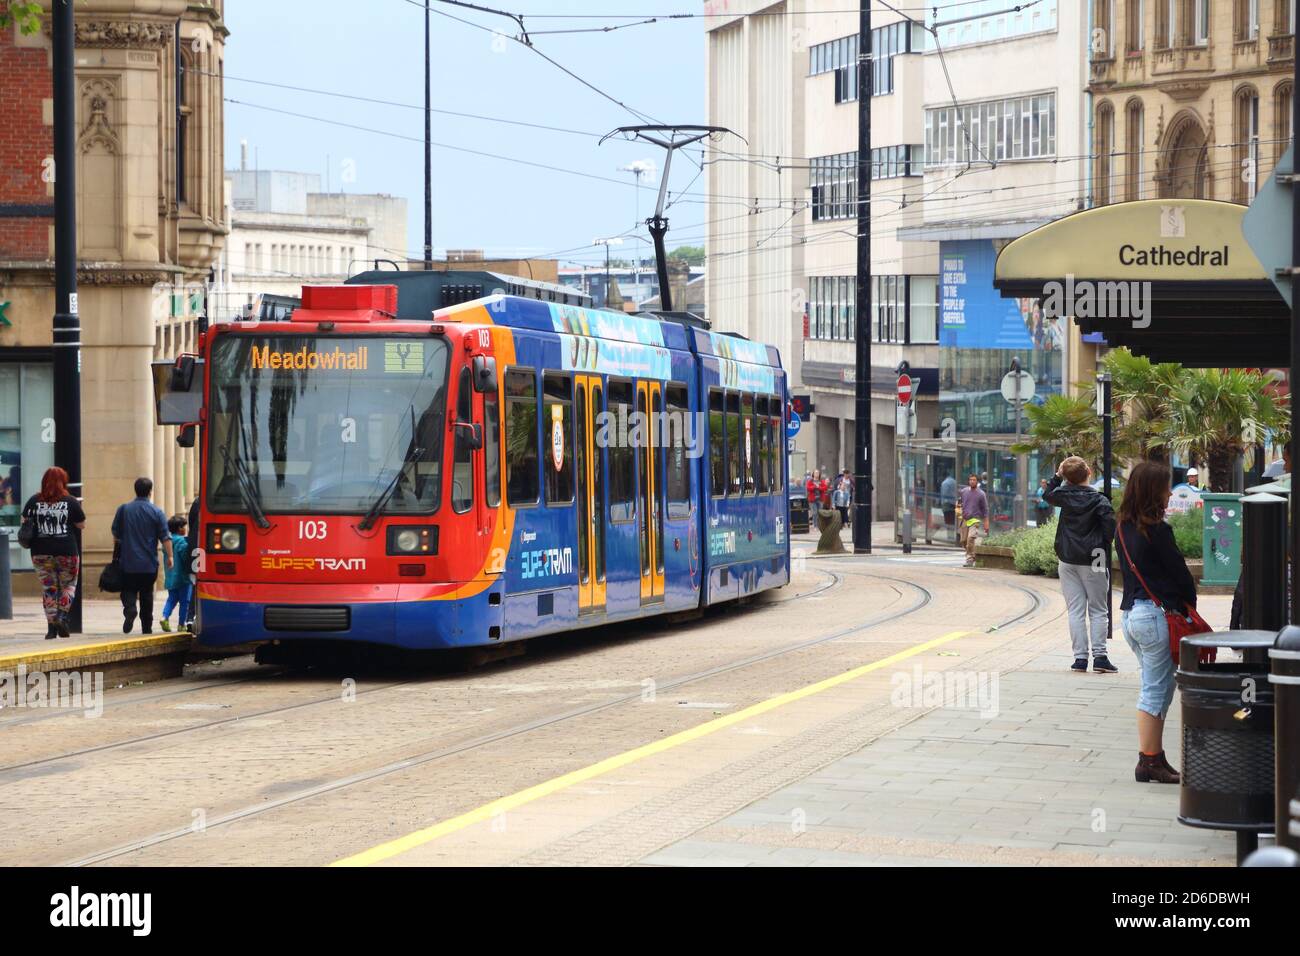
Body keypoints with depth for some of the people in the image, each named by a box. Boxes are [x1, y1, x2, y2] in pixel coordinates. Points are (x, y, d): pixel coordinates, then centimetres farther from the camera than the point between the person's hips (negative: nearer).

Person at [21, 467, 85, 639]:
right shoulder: (70, 502, -4)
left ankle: (51, 626, 3)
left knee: (48, 588, 7)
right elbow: (82, 524, 4)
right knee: (68, 585, 12)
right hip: (67, 552, -2)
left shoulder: (34, 501, 0)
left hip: (41, 553, 2)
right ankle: (62, 617, -7)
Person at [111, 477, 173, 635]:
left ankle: (130, 610, -27)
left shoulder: (123, 509, 1)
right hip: (149, 563, 0)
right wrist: (169, 556, 2)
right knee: (147, 595, 11)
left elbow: (115, 535, 9)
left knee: (129, 591, 4)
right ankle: (146, 627, 14)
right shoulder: (156, 512, -3)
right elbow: (165, 537, -6)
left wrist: (118, 550, 25)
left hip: (128, 562, 0)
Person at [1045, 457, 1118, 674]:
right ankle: (1099, 656, -1)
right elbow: (1111, 527, -16)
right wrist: (1104, 546, 1)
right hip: (1092, 562, -3)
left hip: (1068, 560, 3)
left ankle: (1080, 657, 1)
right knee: (1098, 610, 5)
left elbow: (1048, 496, 20)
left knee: (1076, 610, 5)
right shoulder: (1099, 500, -11)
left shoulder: (1065, 495, -1)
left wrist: (1057, 476, 17)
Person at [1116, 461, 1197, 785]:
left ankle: (1154, 758, 14)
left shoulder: (1124, 528, 10)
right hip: (1156, 613, -8)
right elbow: (1179, 572, -10)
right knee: (1156, 691, -1)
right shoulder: (1157, 531, -14)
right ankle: (1149, 762, 2)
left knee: (1154, 689, 14)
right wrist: (1190, 604, 6)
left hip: (1131, 611, 8)